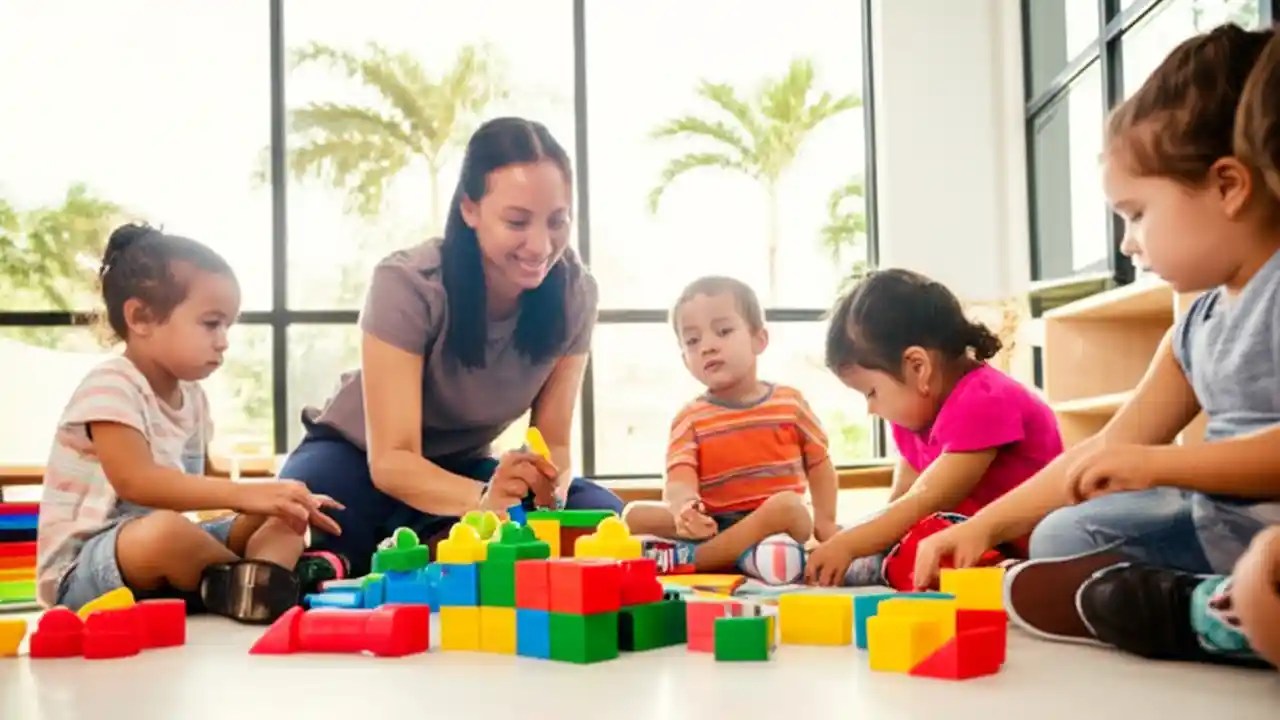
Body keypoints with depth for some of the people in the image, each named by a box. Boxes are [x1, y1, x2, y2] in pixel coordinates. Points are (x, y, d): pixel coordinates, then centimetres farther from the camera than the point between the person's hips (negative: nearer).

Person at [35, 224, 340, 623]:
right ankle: (264, 573, -14)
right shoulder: (110, 387, -16)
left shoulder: (191, 397, 11)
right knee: (165, 530, -39)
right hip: (86, 568, -9)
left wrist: (273, 500, -4)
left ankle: (253, 587, -33)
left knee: (282, 523, 0)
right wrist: (243, 493, -36)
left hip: (169, 557, 9)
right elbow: (136, 481, -29)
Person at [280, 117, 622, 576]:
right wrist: (483, 497, -51)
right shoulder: (408, 284, -27)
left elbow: (553, 441, -12)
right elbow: (390, 460, -31)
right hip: (358, 459, -3)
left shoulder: (574, 293, -17)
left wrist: (550, 487, -36)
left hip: (458, 467, 4)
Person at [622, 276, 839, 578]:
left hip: (778, 521, 0)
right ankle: (743, 556, -34)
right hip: (711, 528, 1)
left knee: (787, 505, -35)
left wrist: (825, 522, 8)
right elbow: (680, 480, -13)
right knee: (636, 515, -20)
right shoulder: (690, 419, 3)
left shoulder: (790, 402, 8)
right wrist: (683, 507, -37)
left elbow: (819, 465, 19)